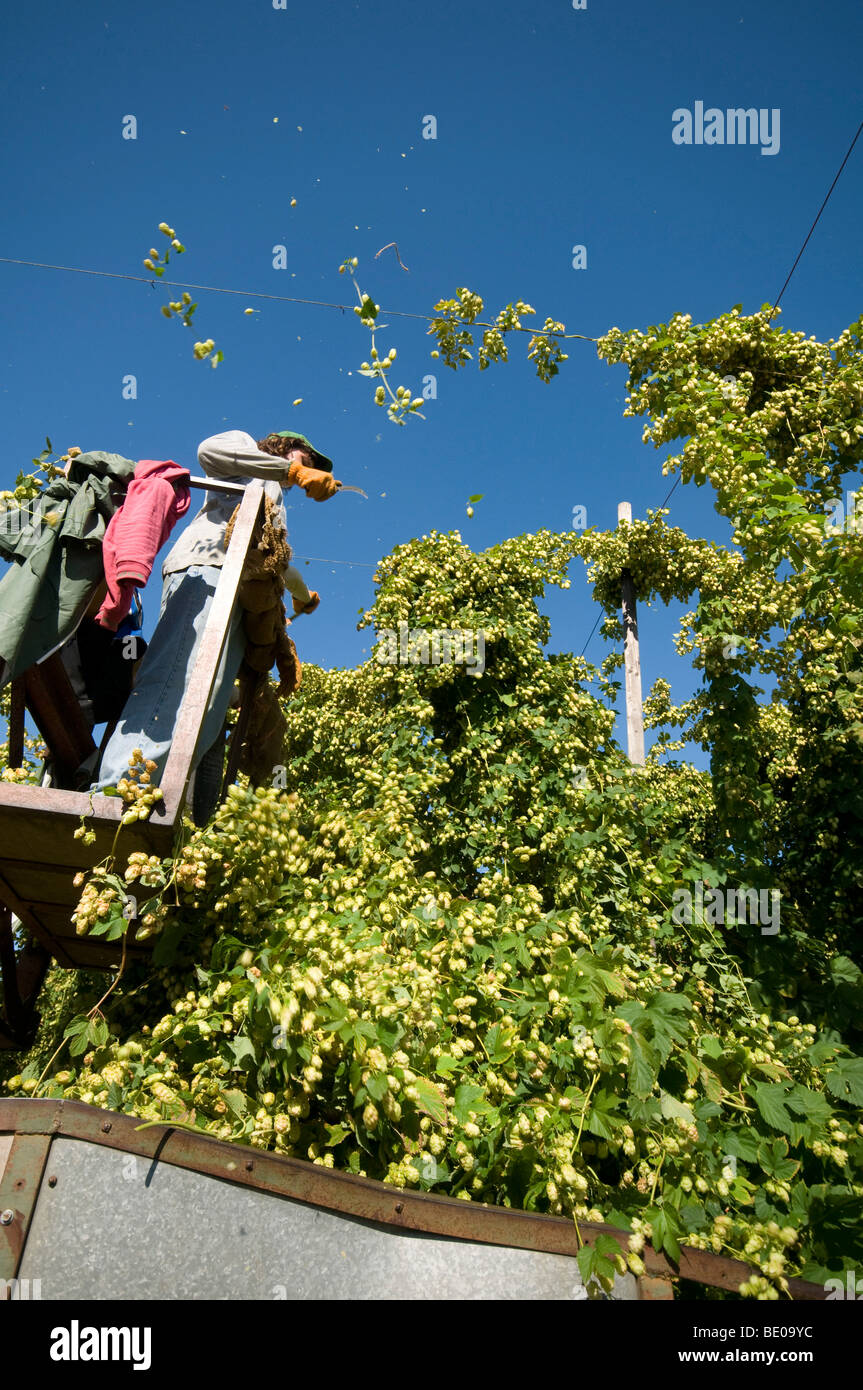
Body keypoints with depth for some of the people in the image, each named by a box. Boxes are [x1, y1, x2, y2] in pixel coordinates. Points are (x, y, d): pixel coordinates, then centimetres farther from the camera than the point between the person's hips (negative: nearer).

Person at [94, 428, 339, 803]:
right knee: (180, 682, -30)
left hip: (237, 596, 8)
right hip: (205, 568, -8)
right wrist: (294, 470, -5)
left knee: (208, 718, -10)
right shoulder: (245, 445, 23)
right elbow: (210, 449, -2)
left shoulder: (275, 505, 45)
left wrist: (303, 593, 73)